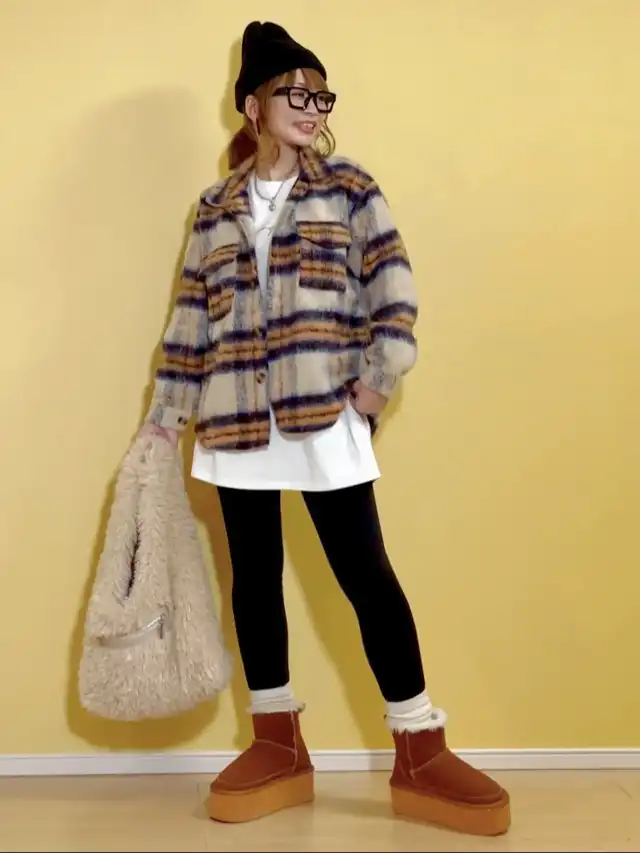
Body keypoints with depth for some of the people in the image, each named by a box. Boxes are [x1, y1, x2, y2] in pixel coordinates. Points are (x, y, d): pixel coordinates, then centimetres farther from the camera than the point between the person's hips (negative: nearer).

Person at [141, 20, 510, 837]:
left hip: (326, 415, -3)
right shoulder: (215, 209, 14)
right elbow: (192, 315, 13)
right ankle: (278, 747, 22)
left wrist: (381, 372, -10)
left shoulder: (349, 188, 8)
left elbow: (391, 286, 1)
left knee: (366, 574, -4)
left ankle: (420, 755, 6)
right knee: (253, 577, 8)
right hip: (236, 422, 3)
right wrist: (166, 411, 11)